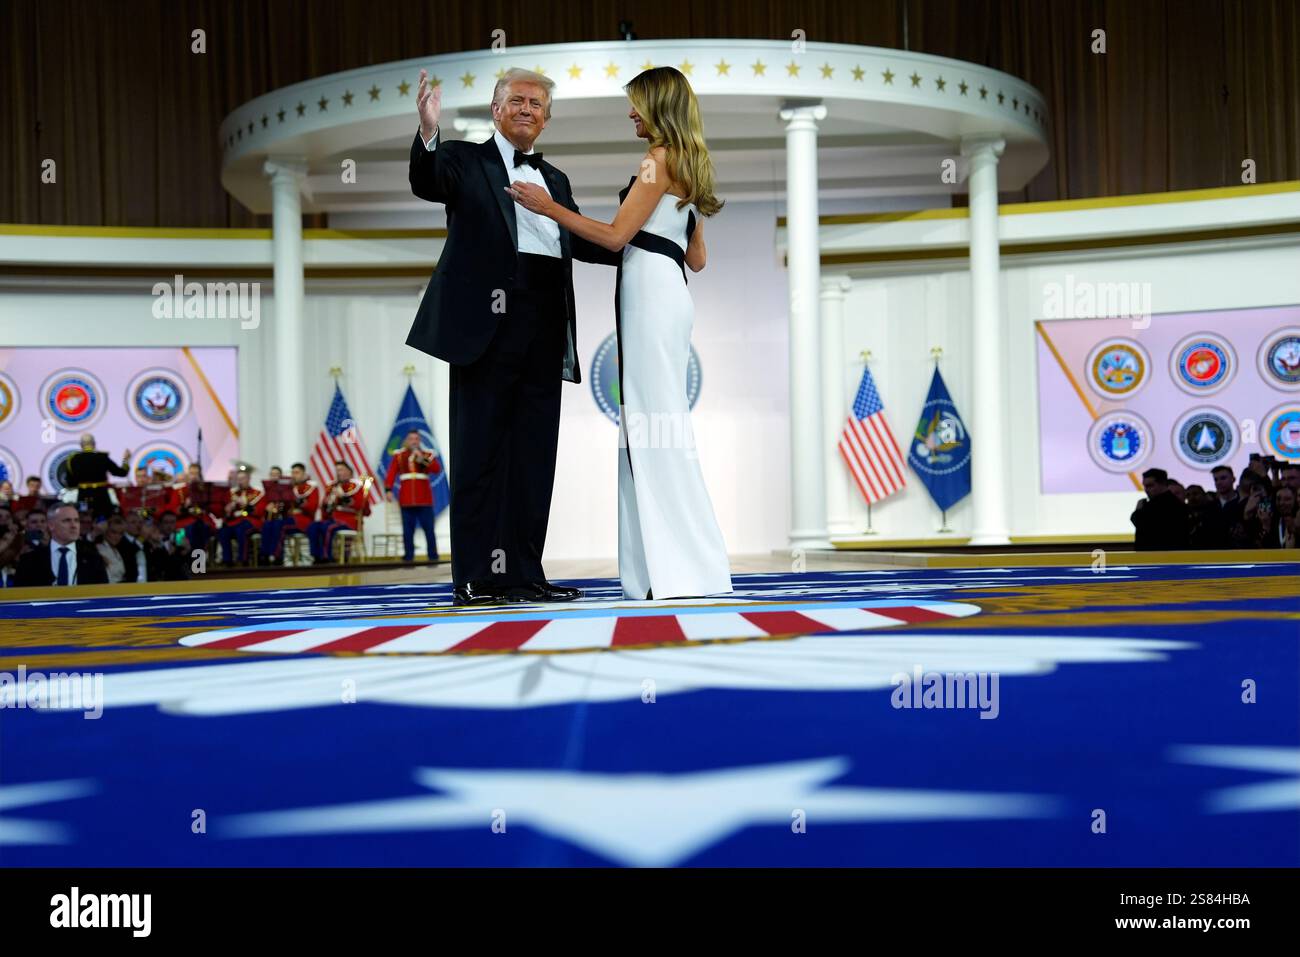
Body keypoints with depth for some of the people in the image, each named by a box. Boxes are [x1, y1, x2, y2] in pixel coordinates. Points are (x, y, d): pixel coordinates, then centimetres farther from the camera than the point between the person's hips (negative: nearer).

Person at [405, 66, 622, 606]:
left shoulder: (555, 180, 26)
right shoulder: (466, 160, 8)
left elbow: (581, 241, 25)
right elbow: (426, 183, -11)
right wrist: (427, 135, -32)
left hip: (545, 329, 6)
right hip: (488, 321, -6)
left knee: (534, 456, 5)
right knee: (480, 453, -4)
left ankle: (524, 574, 10)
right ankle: (475, 579, -2)